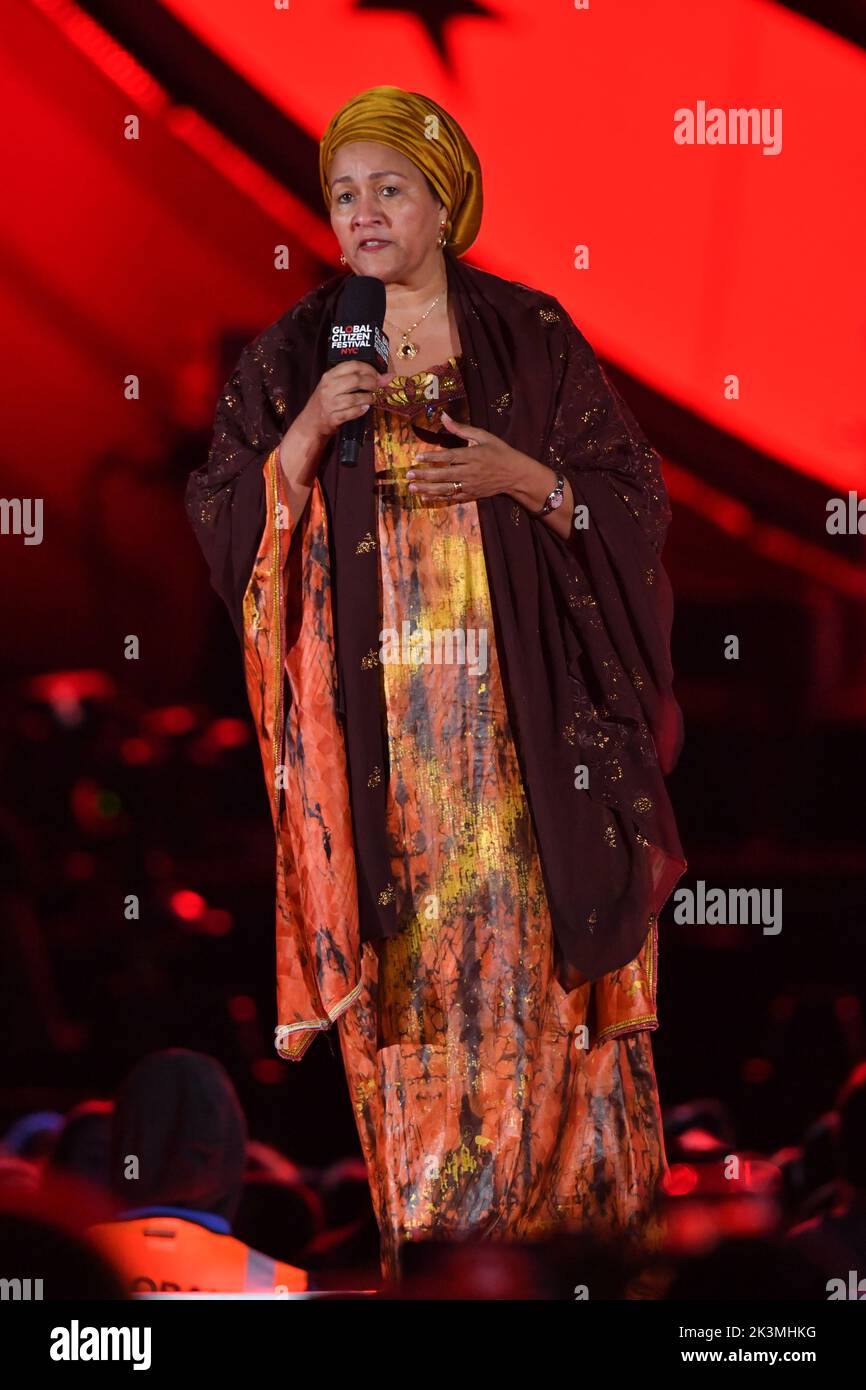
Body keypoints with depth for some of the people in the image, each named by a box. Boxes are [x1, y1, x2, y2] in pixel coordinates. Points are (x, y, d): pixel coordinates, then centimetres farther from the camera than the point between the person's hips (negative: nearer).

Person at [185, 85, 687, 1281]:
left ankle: (569, 1183, 6)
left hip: (519, 699, -1)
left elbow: (634, 497, 4)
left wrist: (520, 478, -12)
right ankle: (427, 1201, 6)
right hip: (372, 710, 1)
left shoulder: (531, 340, 4)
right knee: (402, 940, -1)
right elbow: (220, 518, 3)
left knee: (536, 925, -4)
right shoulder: (293, 354, 7)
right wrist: (308, 430, -12)